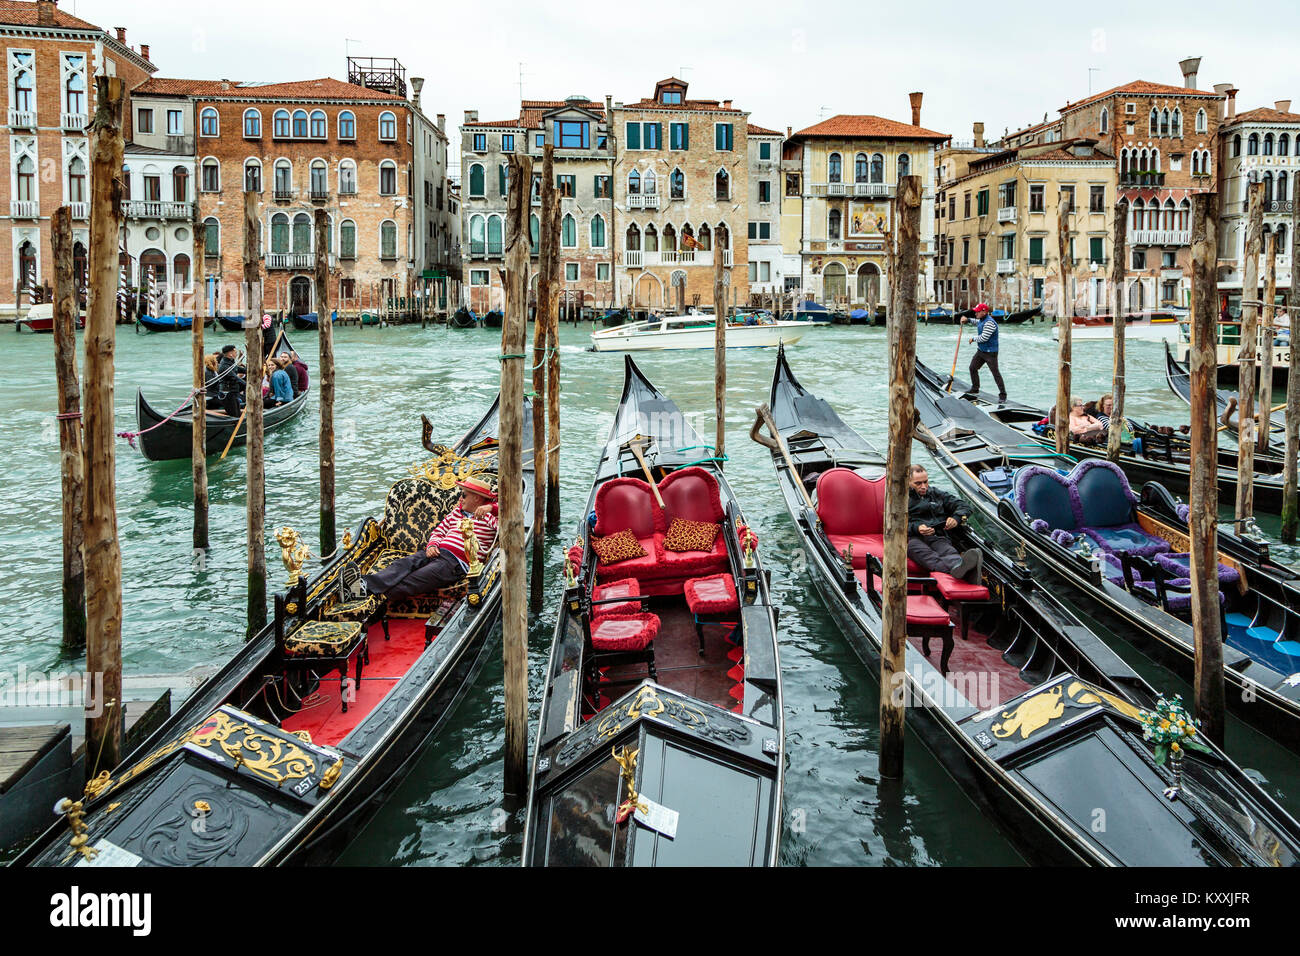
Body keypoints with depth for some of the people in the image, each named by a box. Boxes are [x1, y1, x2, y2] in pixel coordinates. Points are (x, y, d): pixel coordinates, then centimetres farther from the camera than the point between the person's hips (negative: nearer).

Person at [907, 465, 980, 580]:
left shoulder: (937, 494, 32)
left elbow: (964, 506, 31)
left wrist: (956, 518, 7)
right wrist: (916, 528, -14)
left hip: (938, 537, 3)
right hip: (913, 538, -3)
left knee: (949, 552, -35)